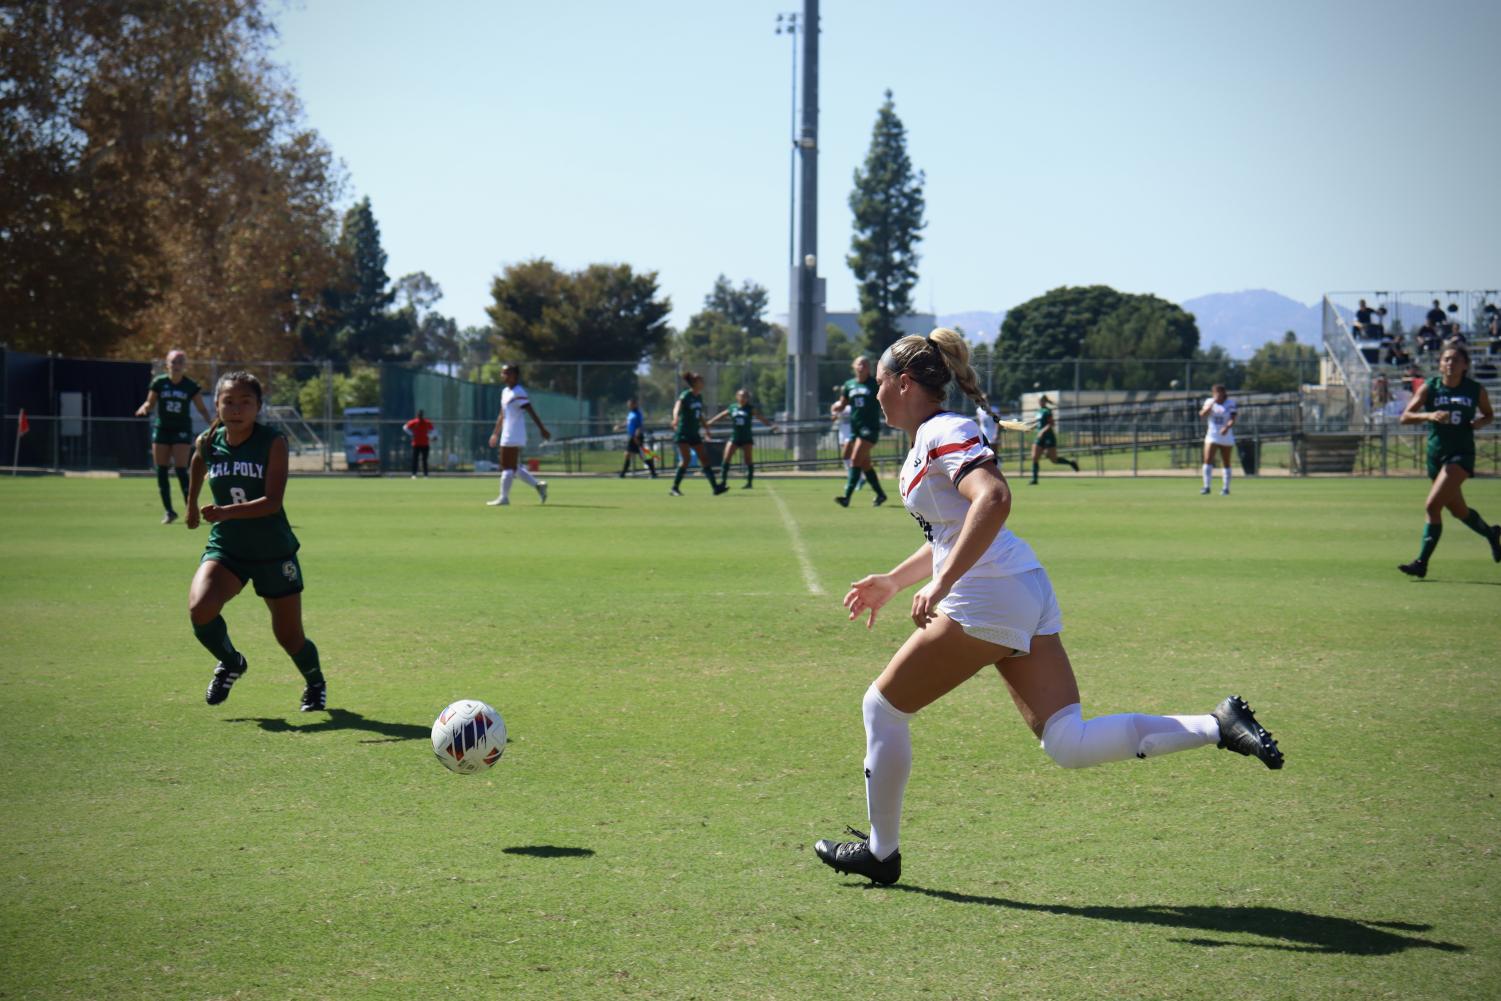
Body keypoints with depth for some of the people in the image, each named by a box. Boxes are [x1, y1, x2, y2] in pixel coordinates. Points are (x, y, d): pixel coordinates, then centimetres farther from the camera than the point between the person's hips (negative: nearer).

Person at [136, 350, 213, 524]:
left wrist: (212, 422, -15)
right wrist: (144, 409, -16)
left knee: (181, 470, -11)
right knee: (161, 471, 2)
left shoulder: (191, 386, -3)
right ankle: (169, 511, 12)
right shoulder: (159, 383, -1)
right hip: (161, 429, 2)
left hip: (182, 431, -2)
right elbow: (150, 403, 6)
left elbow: (202, 408, 1)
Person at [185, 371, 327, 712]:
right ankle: (230, 663, 6)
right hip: (225, 547, 2)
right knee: (199, 608, -25)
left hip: (274, 551, -2)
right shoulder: (208, 442, -5)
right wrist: (192, 504, 33)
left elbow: (272, 501, -25)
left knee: (289, 635, 6)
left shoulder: (273, 443, -16)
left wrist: (227, 512, -39)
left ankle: (315, 684, 39)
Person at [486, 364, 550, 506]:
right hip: (507, 435, 10)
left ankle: (504, 497, -4)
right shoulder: (505, 392, 16)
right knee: (513, 467, 12)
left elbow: (531, 412, -17)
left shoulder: (518, 393, -13)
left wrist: (543, 429, -19)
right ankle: (538, 485, 16)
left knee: (508, 467, -7)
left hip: (513, 437, -10)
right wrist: (496, 433, 24)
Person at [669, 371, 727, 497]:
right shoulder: (685, 396, -13)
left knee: (705, 459, 4)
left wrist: (705, 429, 28)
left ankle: (715, 487, 3)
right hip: (683, 433, -8)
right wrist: (675, 419, -50)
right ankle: (674, 488, -5)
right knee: (685, 460, -13)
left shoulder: (699, 397, 11)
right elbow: (677, 408, -31)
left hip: (695, 434, 8)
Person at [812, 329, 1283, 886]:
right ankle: (1218, 726, -7)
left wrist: (940, 584, -29)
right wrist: (892, 581, 34)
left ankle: (880, 851, 15)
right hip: (1028, 598, 10)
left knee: (883, 707, 5)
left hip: (988, 599, -10)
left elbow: (993, 499, -27)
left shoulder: (941, 433, -8)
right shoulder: (928, 441, 22)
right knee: (1068, 745, 0)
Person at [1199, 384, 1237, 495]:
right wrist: (1213, 403, -21)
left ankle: (1226, 488, 13)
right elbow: (1202, 414, -14)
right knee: (1208, 460, -14)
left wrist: (1227, 427, -31)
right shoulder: (1209, 402, 2)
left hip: (1226, 436, -1)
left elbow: (1232, 419, -11)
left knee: (1226, 463, 6)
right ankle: (1206, 486, -13)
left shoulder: (1230, 403, -2)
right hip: (1212, 436, 1)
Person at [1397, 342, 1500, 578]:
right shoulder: (1429, 388, -2)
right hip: (1436, 454, 4)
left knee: (1432, 506, -19)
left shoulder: (1476, 390, -1)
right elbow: (1405, 416, -8)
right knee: (1458, 510, 18)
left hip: (1461, 454, -4)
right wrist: (1429, 415, -25)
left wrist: (1480, 422, -6)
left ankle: (1422, 563, -14)